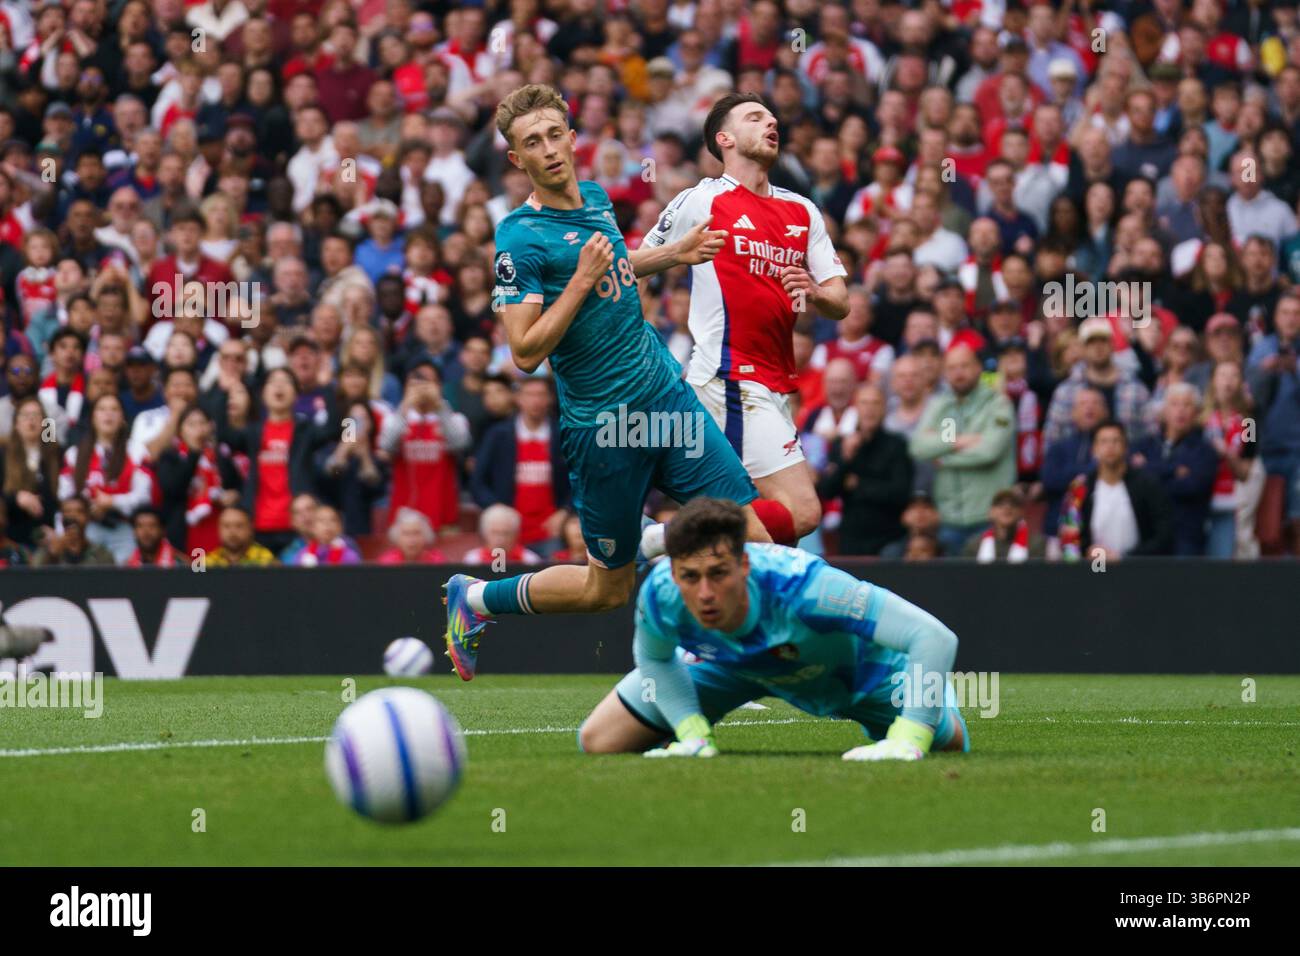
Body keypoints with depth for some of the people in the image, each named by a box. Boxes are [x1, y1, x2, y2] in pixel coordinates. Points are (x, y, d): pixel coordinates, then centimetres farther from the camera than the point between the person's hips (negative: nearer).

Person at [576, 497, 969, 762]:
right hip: (729, 664, 2)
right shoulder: (660, 594, -38)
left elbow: (936, 638, -49)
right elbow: (654, 660, -10)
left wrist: (907, 741, -52)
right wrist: (693, 733, -22)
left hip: (850, 663, -2)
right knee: (597, 743, -3)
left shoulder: (800, 584, -50)